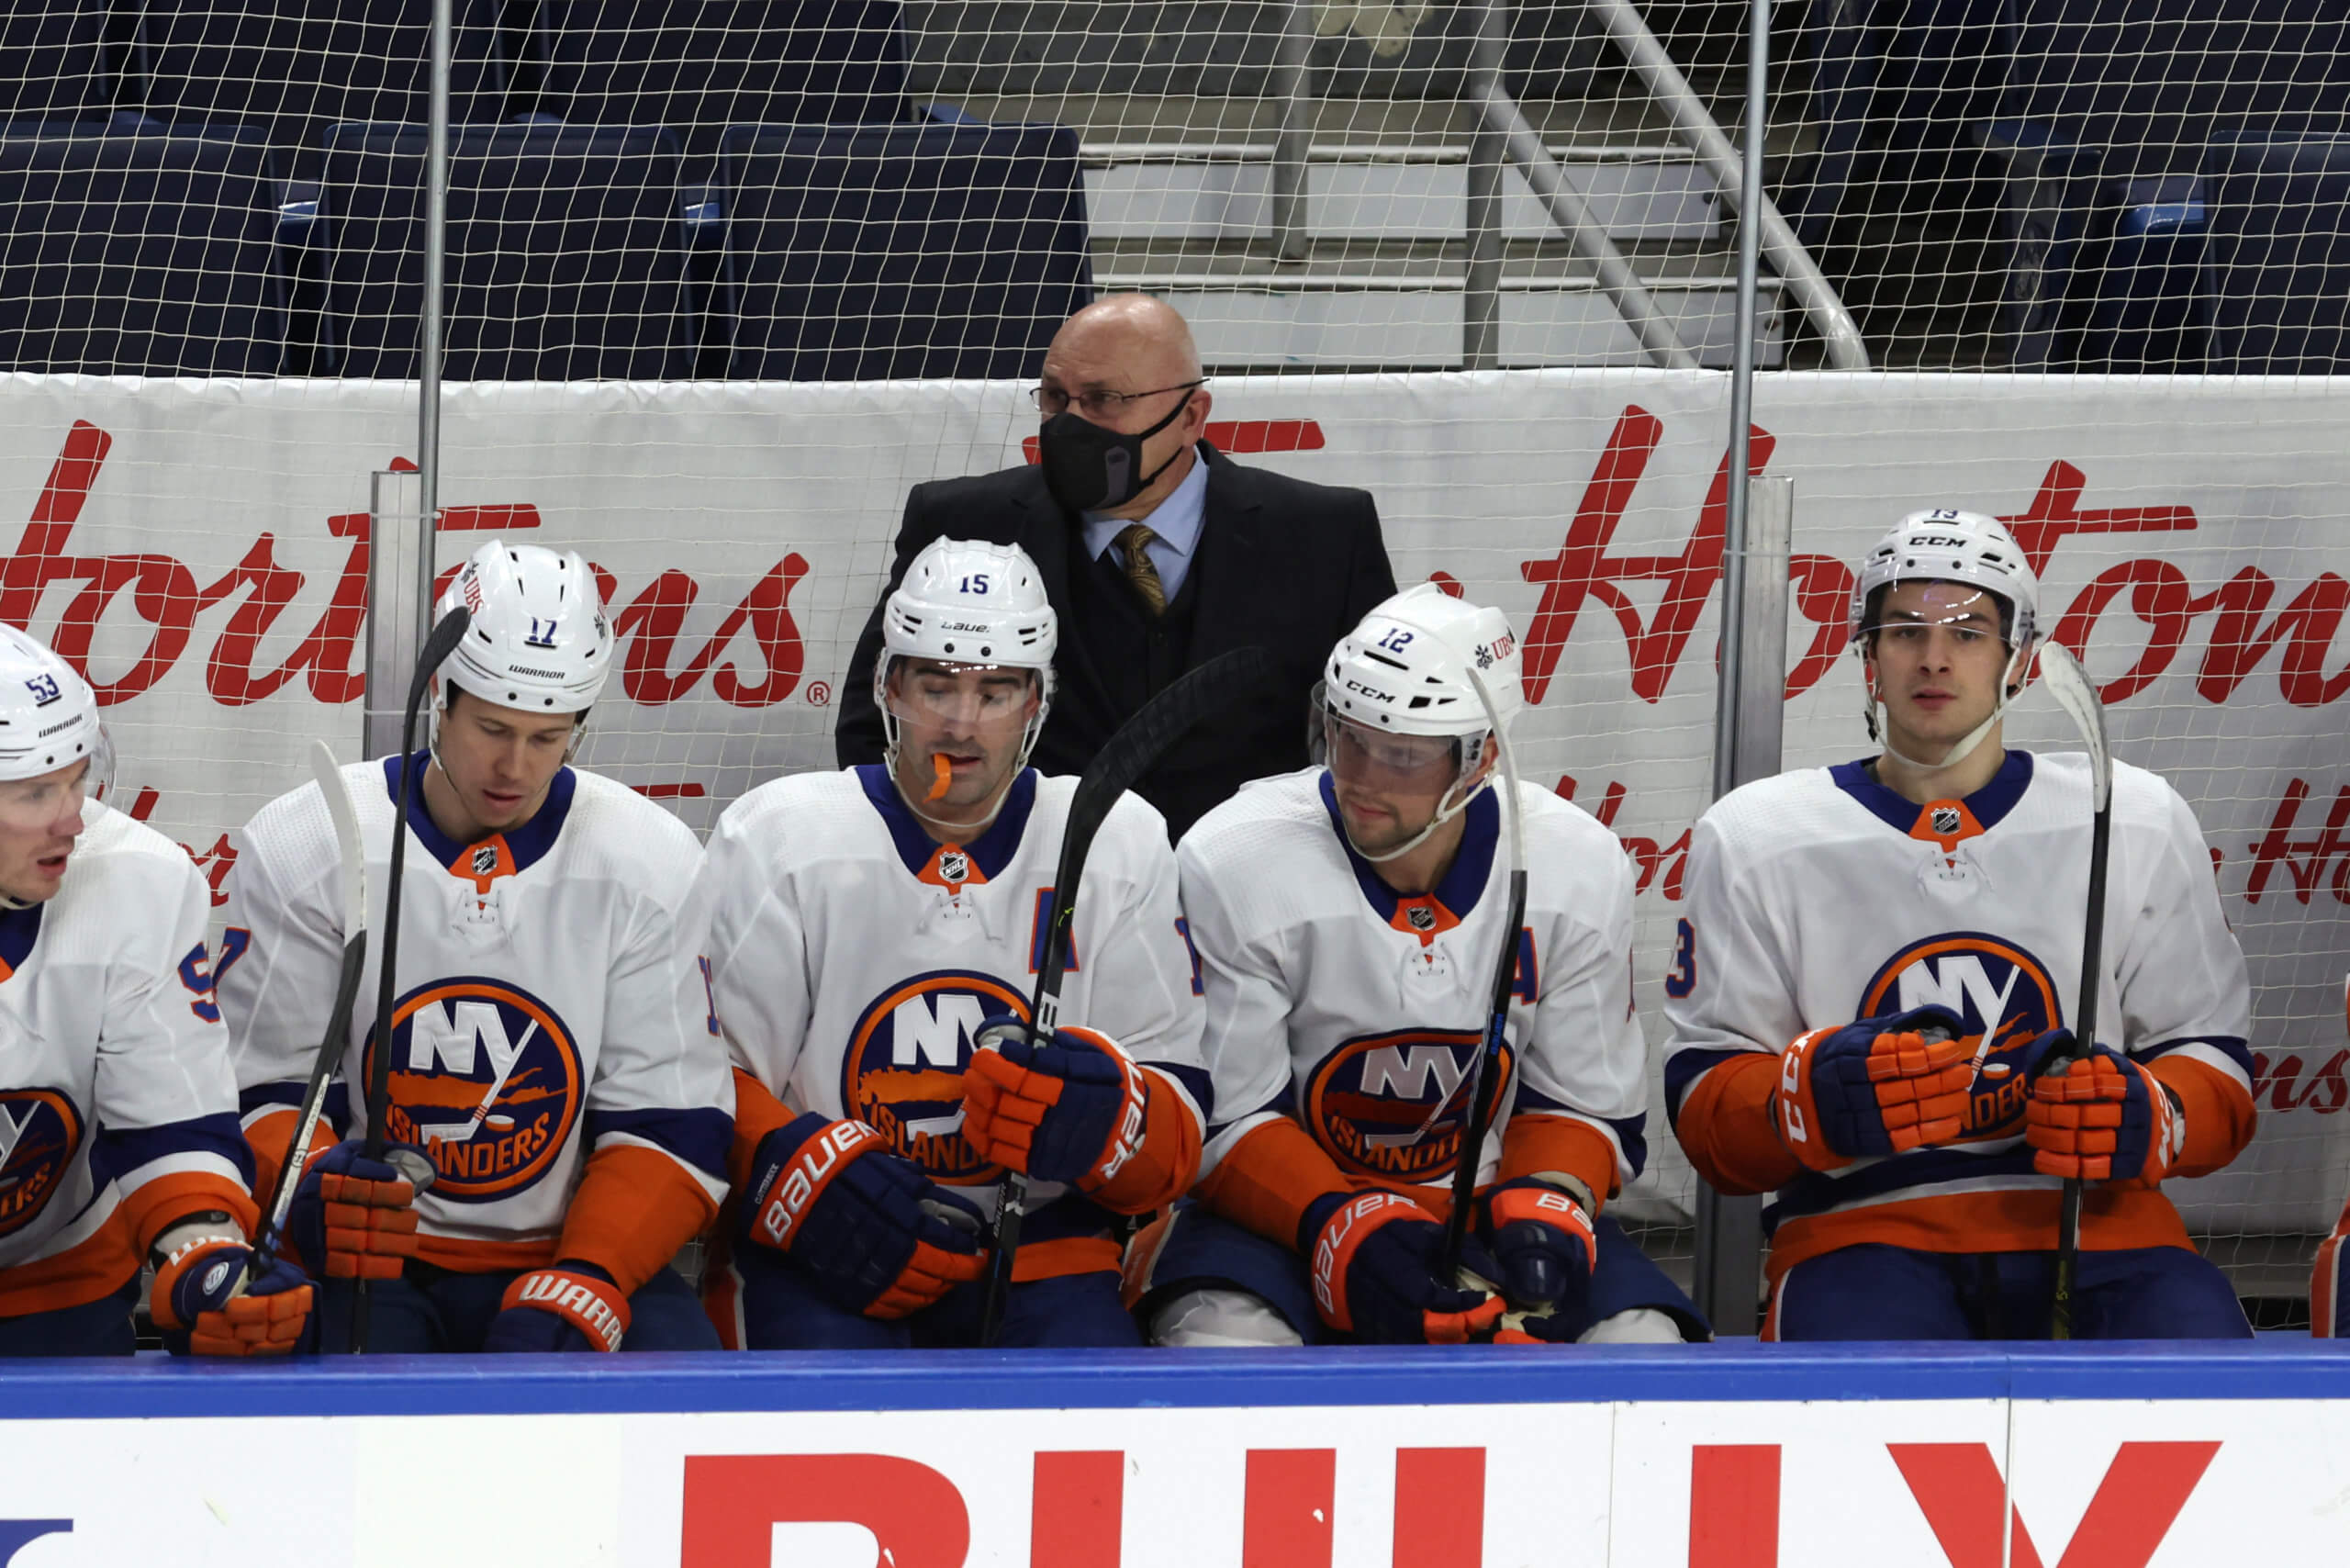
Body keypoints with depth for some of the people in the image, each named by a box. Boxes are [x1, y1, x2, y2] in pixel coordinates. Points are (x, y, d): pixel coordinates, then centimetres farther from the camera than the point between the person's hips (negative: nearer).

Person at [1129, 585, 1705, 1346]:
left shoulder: (1580, 869, -5)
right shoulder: (1229, 863, -14)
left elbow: (1587, 1104, 4)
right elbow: (1221, 1120, -12)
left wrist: (1544, 1213, -18)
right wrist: (1344, 1231, -28)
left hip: (1484, 1215, 3)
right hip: (1278, 1217, -3)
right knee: (1225, 1336, -37)